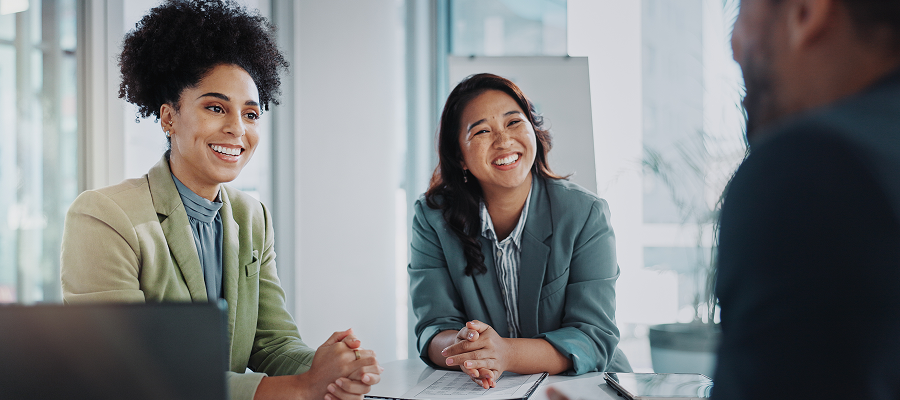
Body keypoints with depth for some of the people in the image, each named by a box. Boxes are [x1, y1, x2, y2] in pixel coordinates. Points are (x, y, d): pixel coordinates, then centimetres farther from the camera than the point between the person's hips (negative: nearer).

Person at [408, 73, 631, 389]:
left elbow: (595, 337, -12)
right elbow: (434, 330, -6)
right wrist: (463, 348, -30)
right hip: (475, 388, 0)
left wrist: (506, 354, -30)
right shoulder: (433, 218, -1)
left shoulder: (586, 215, -5)